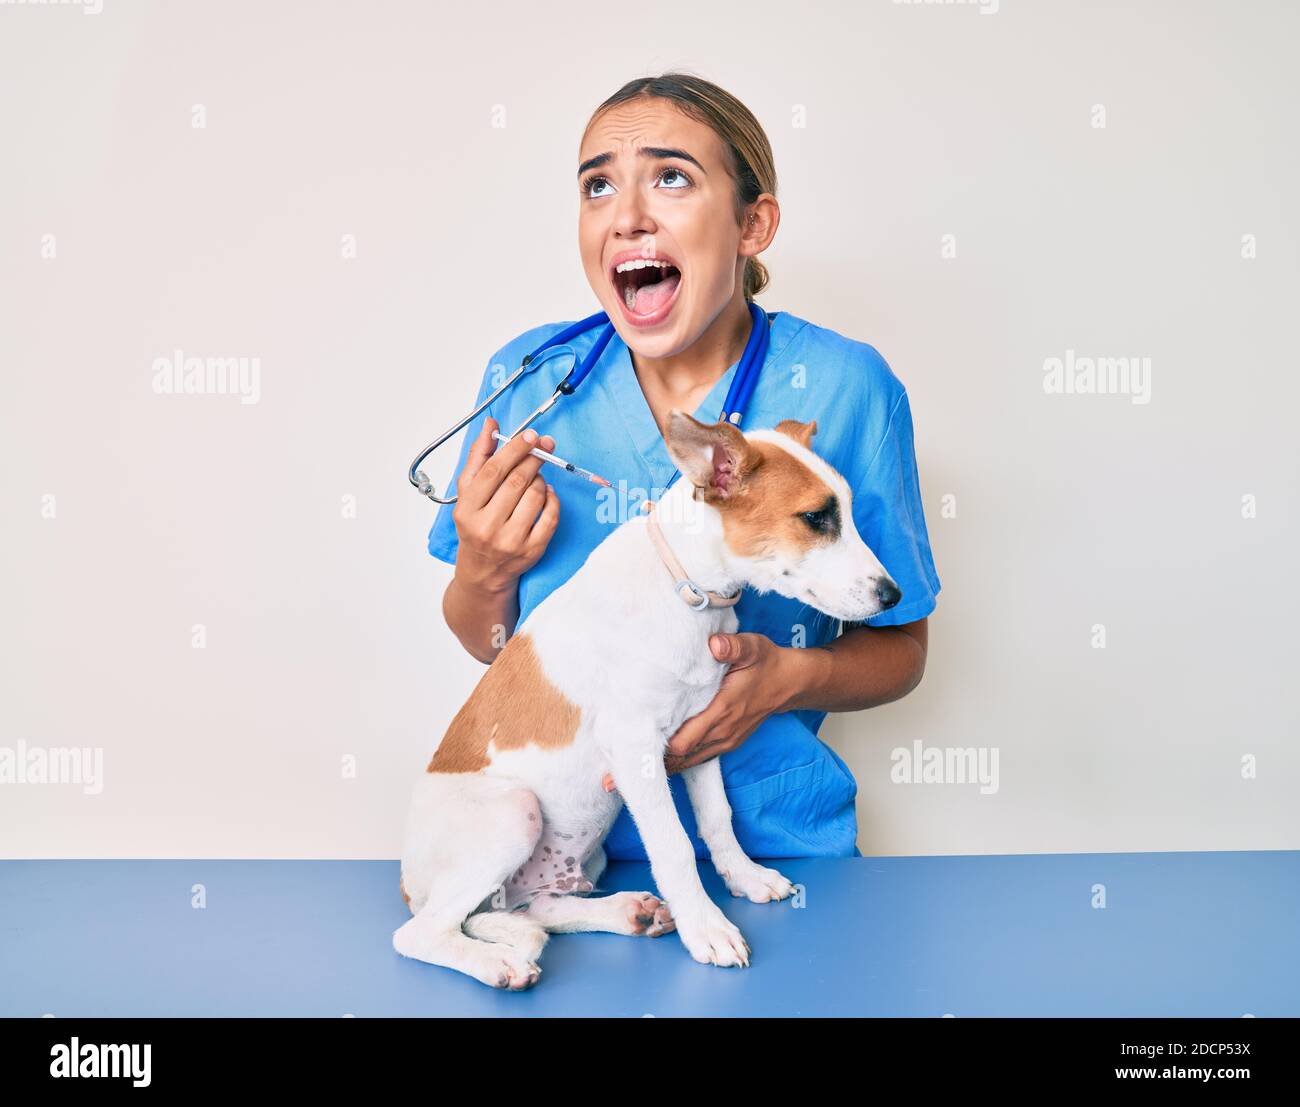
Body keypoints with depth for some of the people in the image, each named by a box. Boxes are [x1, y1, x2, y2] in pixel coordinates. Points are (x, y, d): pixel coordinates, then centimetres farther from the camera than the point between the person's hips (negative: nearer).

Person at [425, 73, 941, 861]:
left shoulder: (844, 389, -11)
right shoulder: (527, 378, -6)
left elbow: (899, 646, 0)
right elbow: (486, 643, 6)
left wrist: (793, 677, -20)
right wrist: (483, 573, -16)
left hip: (770, 840, -1)